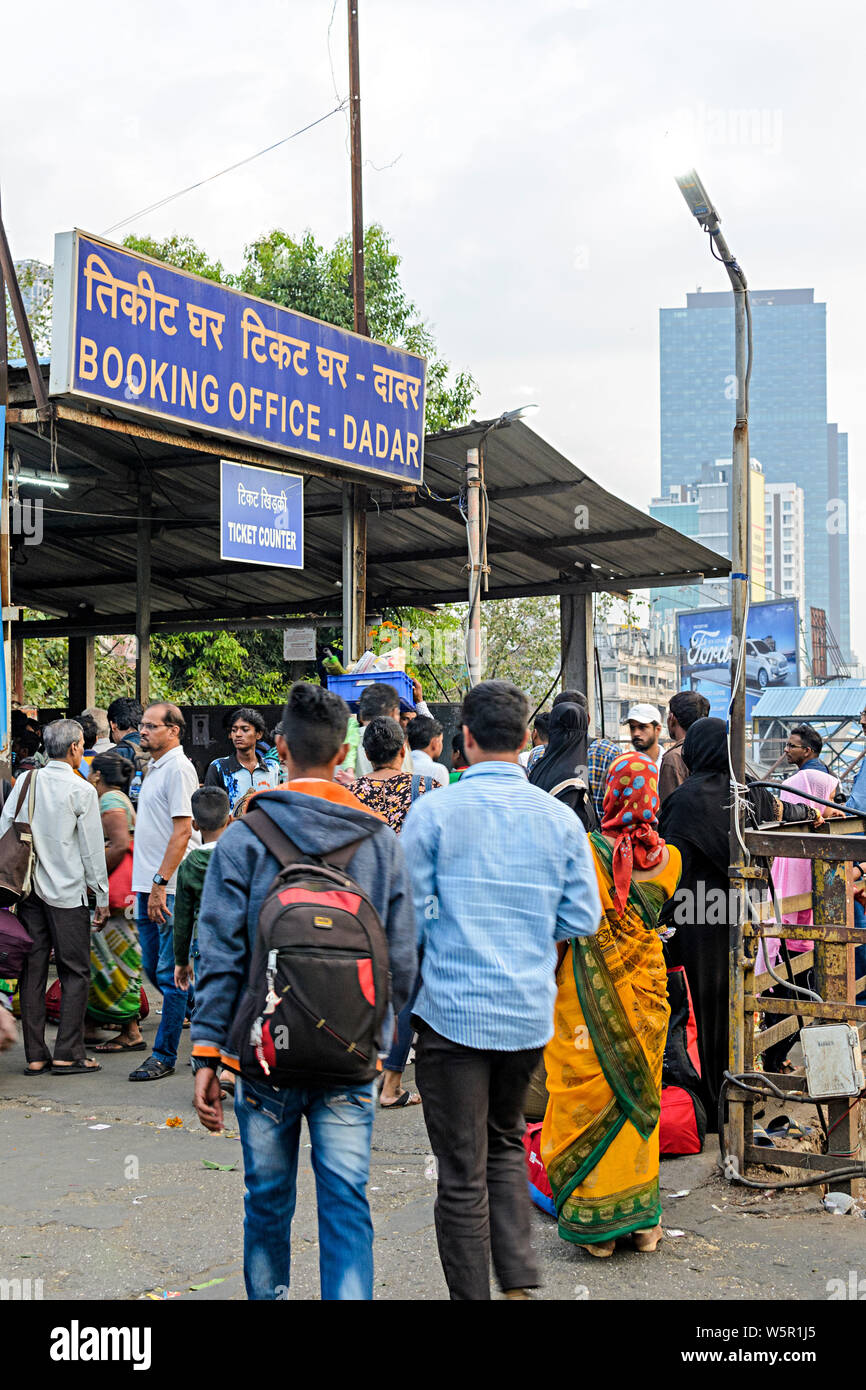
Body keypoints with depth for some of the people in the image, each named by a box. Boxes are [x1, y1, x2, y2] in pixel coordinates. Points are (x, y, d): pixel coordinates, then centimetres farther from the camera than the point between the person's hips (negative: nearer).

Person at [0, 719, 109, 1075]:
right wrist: (102, 898, 3)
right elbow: (92, 849, -5)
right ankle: (67, 1054, 1)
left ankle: (35, 1055, 11)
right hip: (67, 892, -5)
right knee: (75, 973, 3)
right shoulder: (82, 790, -8)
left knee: (33, 971, 8)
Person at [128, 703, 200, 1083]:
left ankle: (164, 1055, 5)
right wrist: (146, 887, 17)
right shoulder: (155, 768, 17)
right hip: (150, 885, 10)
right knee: (154, 968, 14)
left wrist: (160, 883, -21)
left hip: (171, 888, -10)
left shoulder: (178, 768, -12)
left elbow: (182, 832, -18)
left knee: (170, 973, -2)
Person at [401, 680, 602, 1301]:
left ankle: (472, 1292, 12)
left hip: (453, 1010, -3)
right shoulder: (561, 818, 0)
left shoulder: (433, 811, -9)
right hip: (530, 1012, 4)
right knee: (506, 1144, 23)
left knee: (463, 1174, 5)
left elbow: (407, 917, -7)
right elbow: (582, 919, 3)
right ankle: (520, 1280, 13)